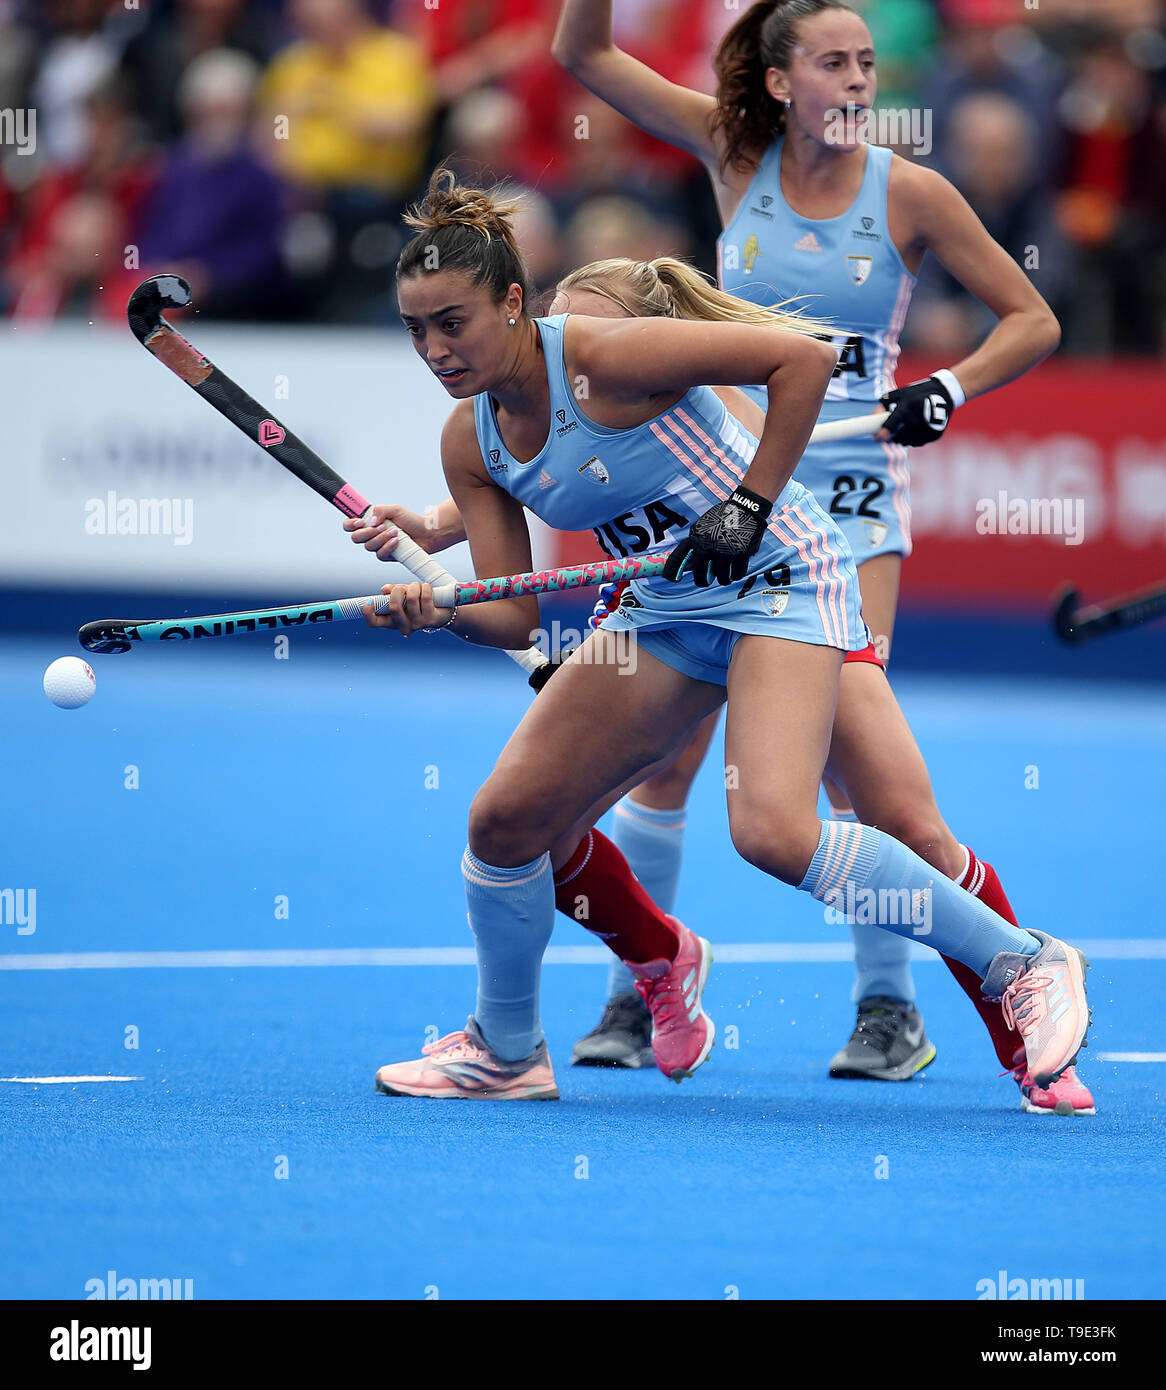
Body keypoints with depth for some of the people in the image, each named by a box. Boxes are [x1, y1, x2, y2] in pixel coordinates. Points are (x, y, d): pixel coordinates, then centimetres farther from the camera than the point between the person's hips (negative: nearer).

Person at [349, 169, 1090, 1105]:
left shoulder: (604, 357, -22)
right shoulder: (471, 442, 1)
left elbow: (803, 359, -21)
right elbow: (516, 617, -1)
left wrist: (750, 504, -21)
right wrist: (440, 613, -21)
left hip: (779, 580, -8)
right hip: (668, 609, 8)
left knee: (772, 832, -27)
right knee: (509, 820, 1)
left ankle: (1024, 965, -14)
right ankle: (506, 1052, 25)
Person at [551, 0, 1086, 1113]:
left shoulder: (907, 194, -5)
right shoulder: (736, 155, 0)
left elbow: (1031, 319, 1)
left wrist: (948, 391, -14)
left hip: (849, 498, -3)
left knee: (847, 746, -12)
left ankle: (887, 1007, 0)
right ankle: (642, 993, 14)